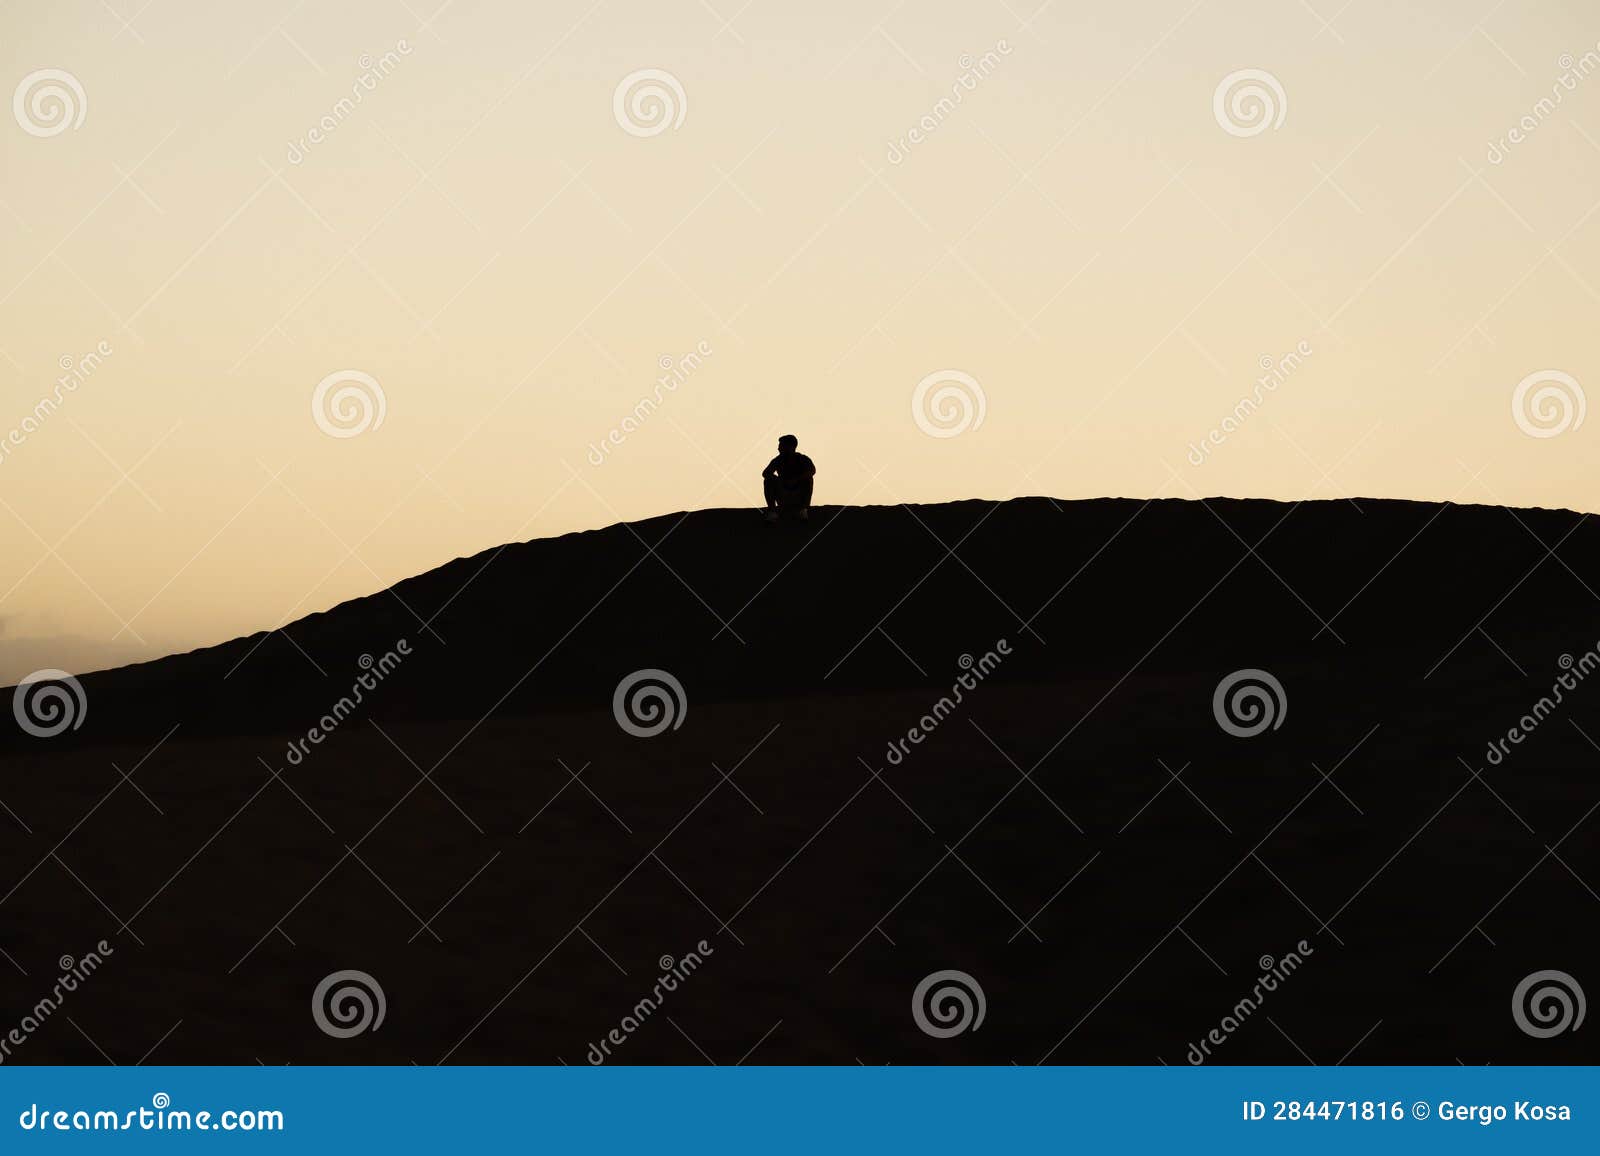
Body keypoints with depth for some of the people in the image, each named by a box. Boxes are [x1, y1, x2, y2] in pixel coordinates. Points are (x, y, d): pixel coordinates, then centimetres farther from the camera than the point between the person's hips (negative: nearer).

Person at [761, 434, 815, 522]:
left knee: (808, 478, -27)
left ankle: (804, 509, -29)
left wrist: (796, 480, -42)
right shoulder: (778, 460, -3)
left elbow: (812, 470, -29)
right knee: (768, 479, -20)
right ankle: (772, 510, -27)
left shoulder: (802, 459, -9)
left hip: (799, 498, -2)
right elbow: (765, 473, -15)